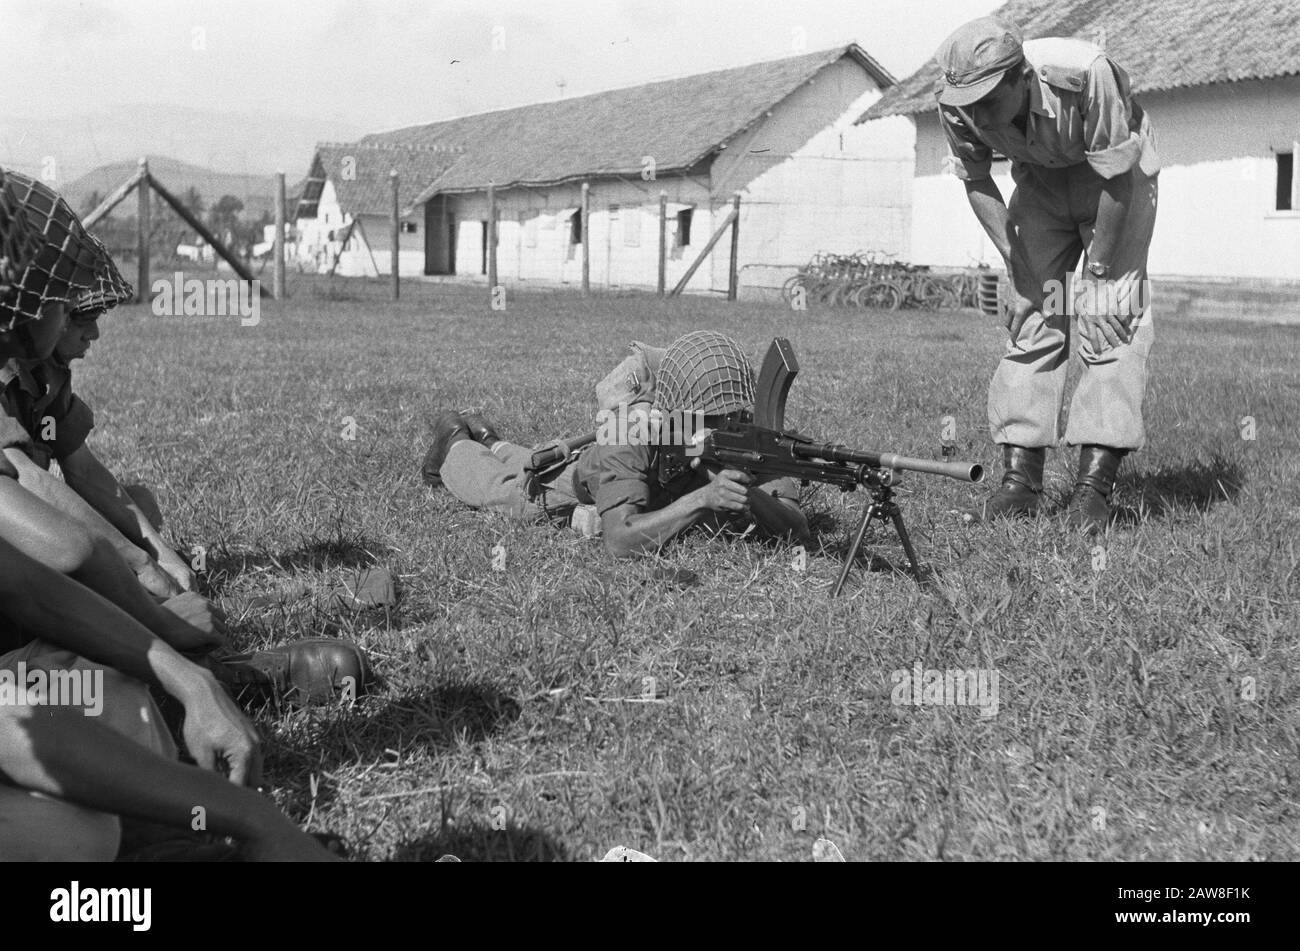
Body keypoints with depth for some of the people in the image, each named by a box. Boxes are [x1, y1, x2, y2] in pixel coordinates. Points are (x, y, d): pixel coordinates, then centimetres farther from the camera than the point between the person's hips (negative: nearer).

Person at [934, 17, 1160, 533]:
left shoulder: (1085, 74, -38)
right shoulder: (957, 105, -25)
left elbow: (1117, 178, -27)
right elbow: (977, 183, -8)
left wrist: (1096, 273, -21)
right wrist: (1019, 273, -13)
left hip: (1117, 174, -4)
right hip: (1040, 178, 4)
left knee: (1111, 316, -14)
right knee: (1030, 317, -6)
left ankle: (1095, 486, -16)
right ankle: (1020, 481, -4)